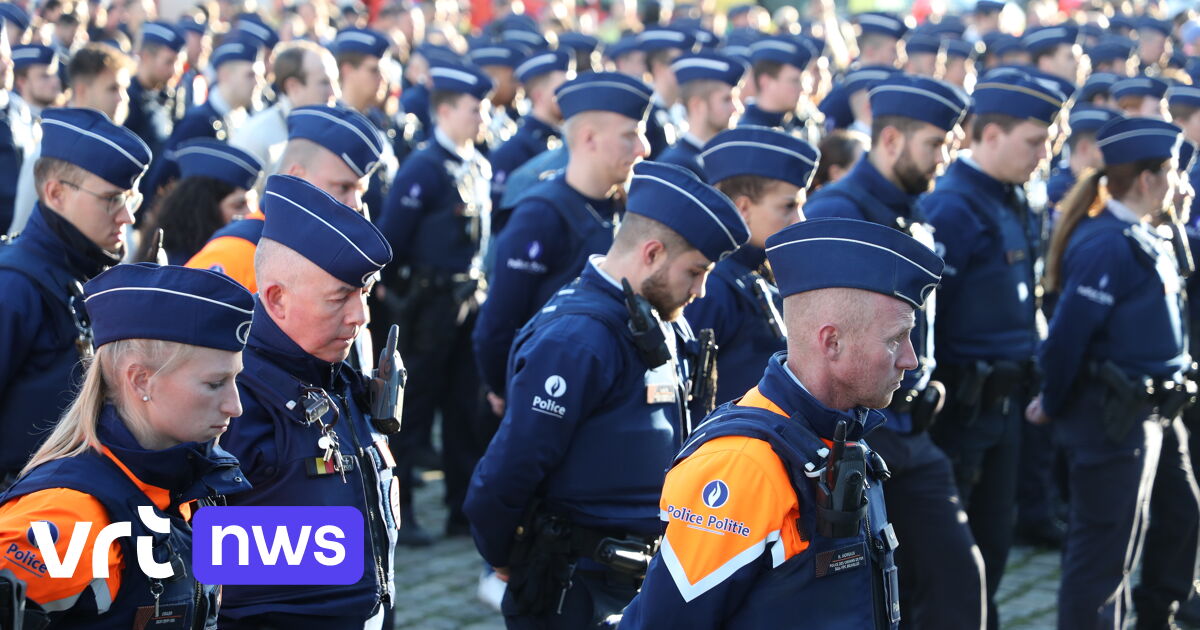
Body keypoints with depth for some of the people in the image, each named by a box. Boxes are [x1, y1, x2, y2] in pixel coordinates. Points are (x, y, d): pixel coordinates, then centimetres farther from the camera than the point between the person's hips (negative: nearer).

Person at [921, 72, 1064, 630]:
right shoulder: (951, 208, -18)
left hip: (1003, 405, 9)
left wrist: (1026, 384, 14)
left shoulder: (1016, 207, 10)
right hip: (959, 410, -9)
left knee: (993, 539, 16)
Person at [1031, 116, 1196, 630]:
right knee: (1103, 552, -2)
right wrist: (1054, 405, -9)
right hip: (1111, 416, -10)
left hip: (1142, 411, 10)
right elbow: (1068, 334, -21)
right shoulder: (1109, 245, -21)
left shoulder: (1139, 241, 10)